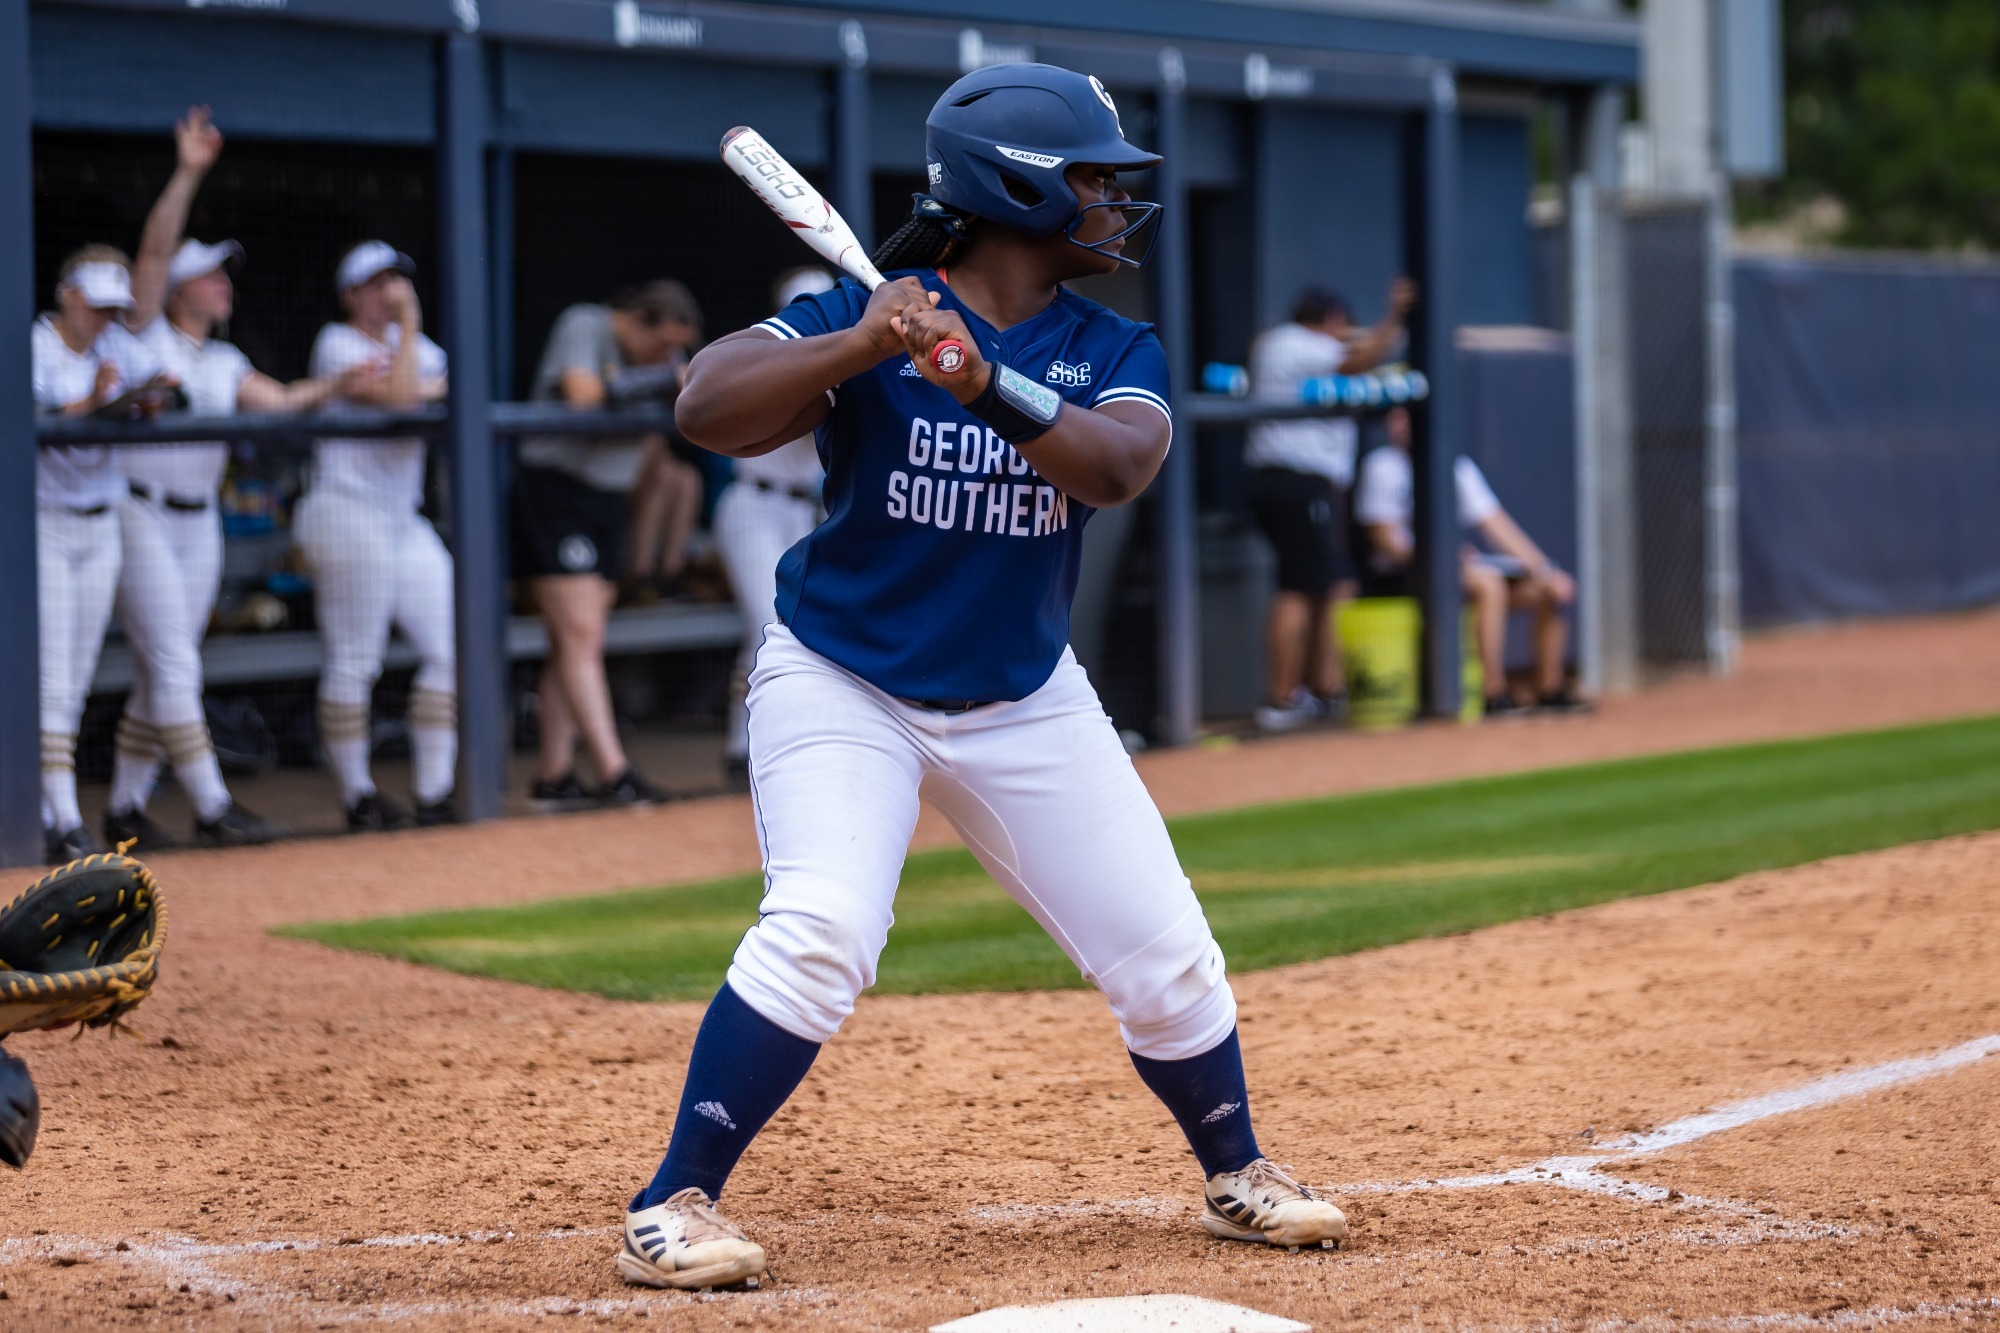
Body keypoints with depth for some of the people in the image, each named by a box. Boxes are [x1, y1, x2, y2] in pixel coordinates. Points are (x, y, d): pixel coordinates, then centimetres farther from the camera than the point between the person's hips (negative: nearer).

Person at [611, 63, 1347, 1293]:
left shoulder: (1111, 352, -2)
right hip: (841, 684, -4)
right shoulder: (864, 315, -12)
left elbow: (1116, 465, -23)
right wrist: (861, 345, -35)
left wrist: (980, 380, -37)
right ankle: (674, 1208, -15)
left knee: (1166, 952, 4)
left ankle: (1238, 1177, 27)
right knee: (820, 934, -25)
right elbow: (706, 409, -23)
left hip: (1024, 702, 4)